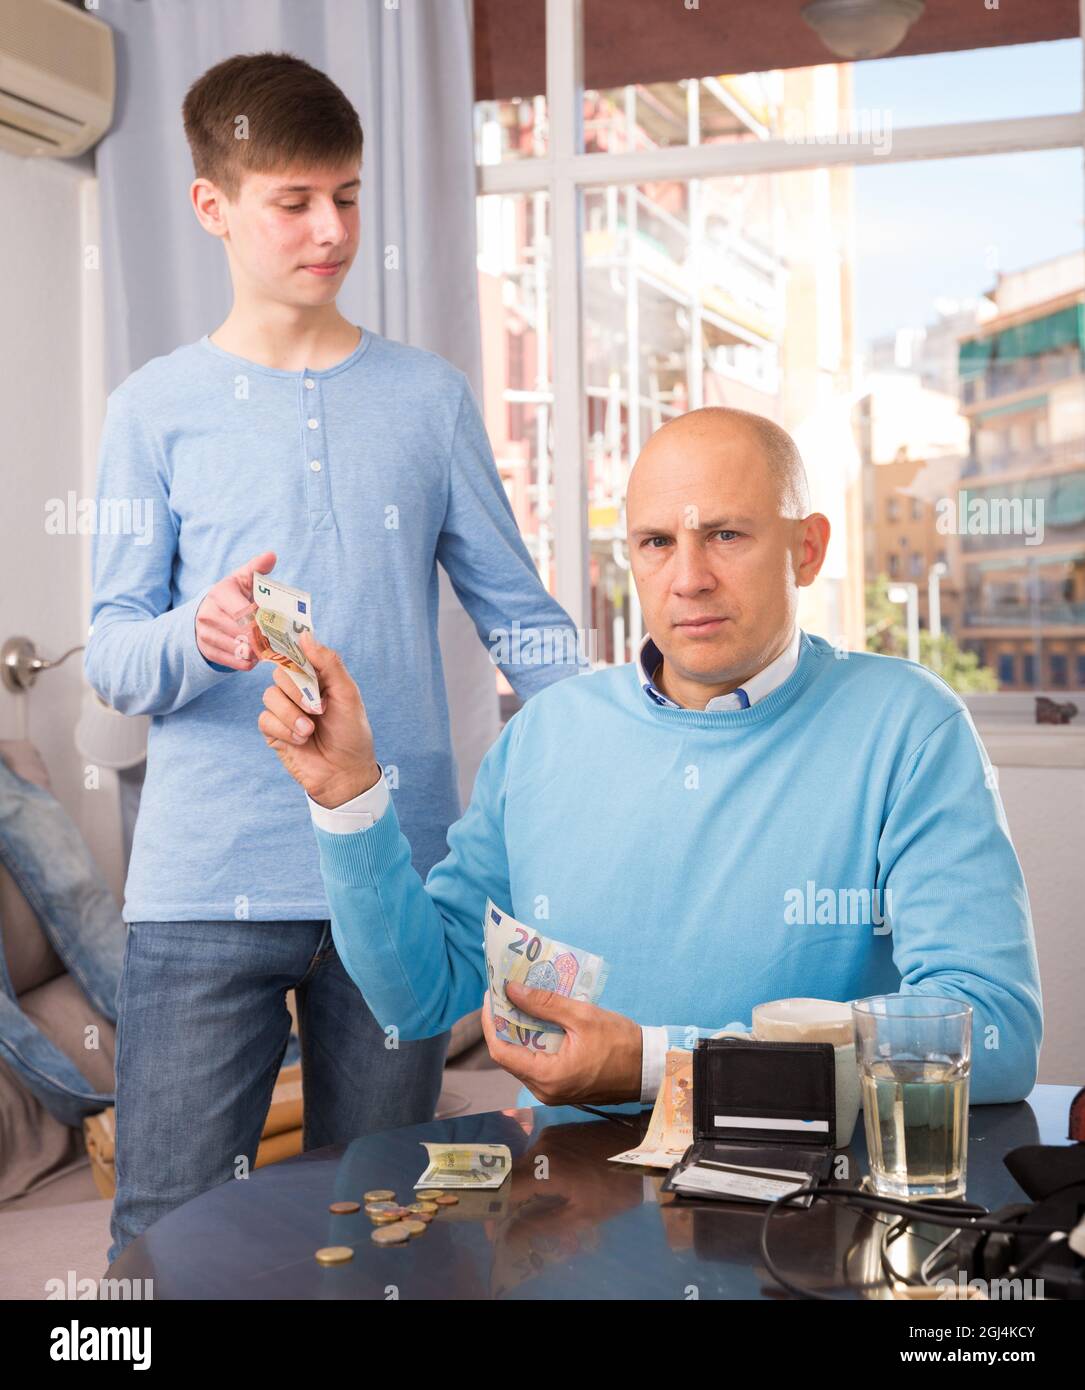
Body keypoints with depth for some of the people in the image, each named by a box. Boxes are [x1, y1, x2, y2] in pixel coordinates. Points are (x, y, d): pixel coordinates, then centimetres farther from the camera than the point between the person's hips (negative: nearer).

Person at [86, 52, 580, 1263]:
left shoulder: (429, 398, 10)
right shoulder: (158, 409, 6)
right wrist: (198, 636, -21)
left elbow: (519, 614, 10)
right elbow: (111, 655, 2)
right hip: (206, 888, -1)